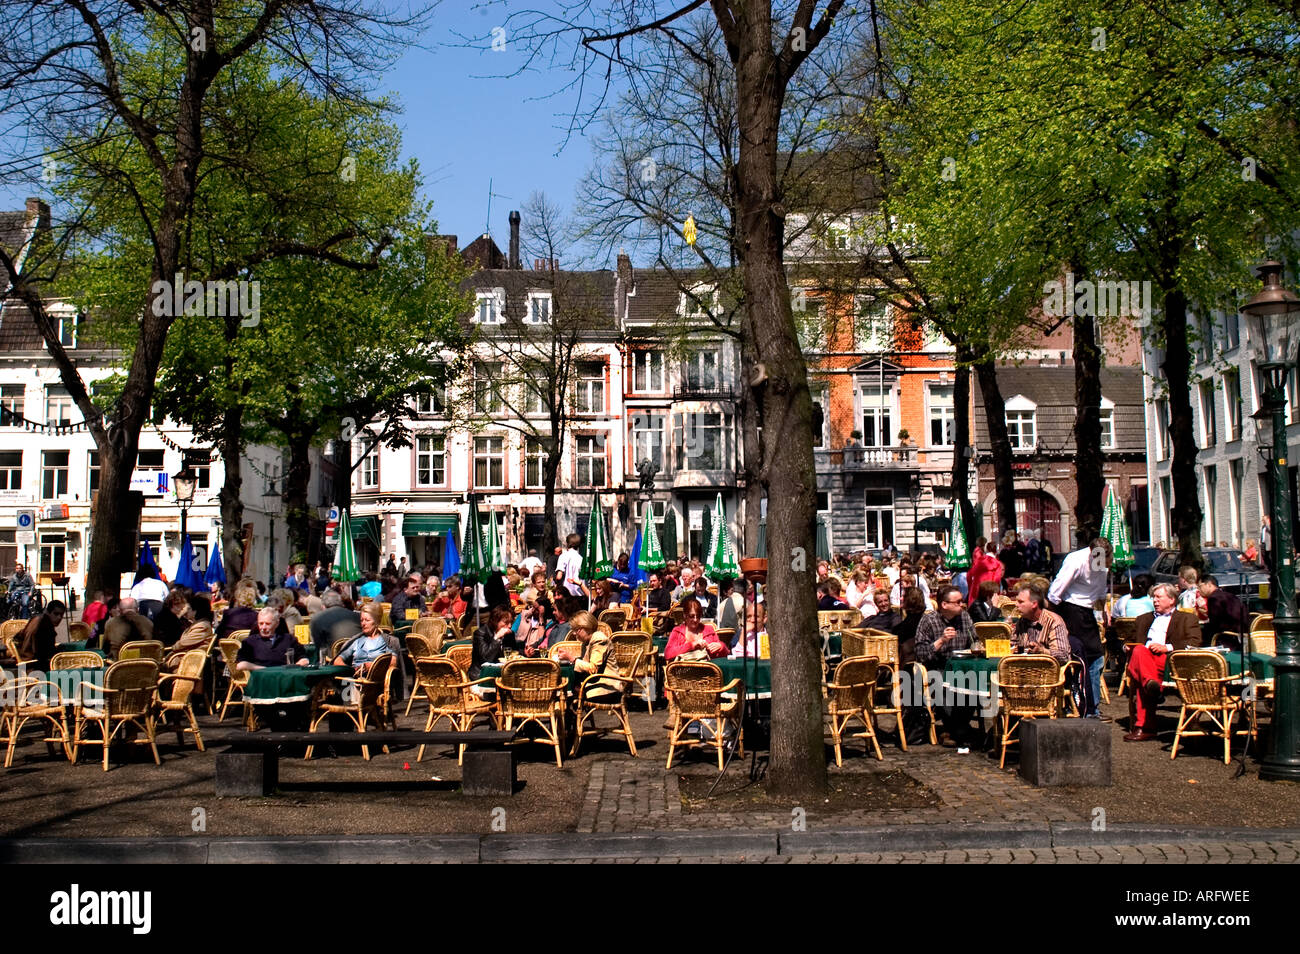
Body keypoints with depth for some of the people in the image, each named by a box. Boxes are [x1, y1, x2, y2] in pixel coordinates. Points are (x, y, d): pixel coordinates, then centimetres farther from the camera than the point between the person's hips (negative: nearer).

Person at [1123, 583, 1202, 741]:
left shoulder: (1186, 618, 22)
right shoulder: (1144, 619, 38)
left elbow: (1194, 643, 5)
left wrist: (1168, 647, -9)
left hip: (1167, 660, -4)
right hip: (1142, 658, 4)